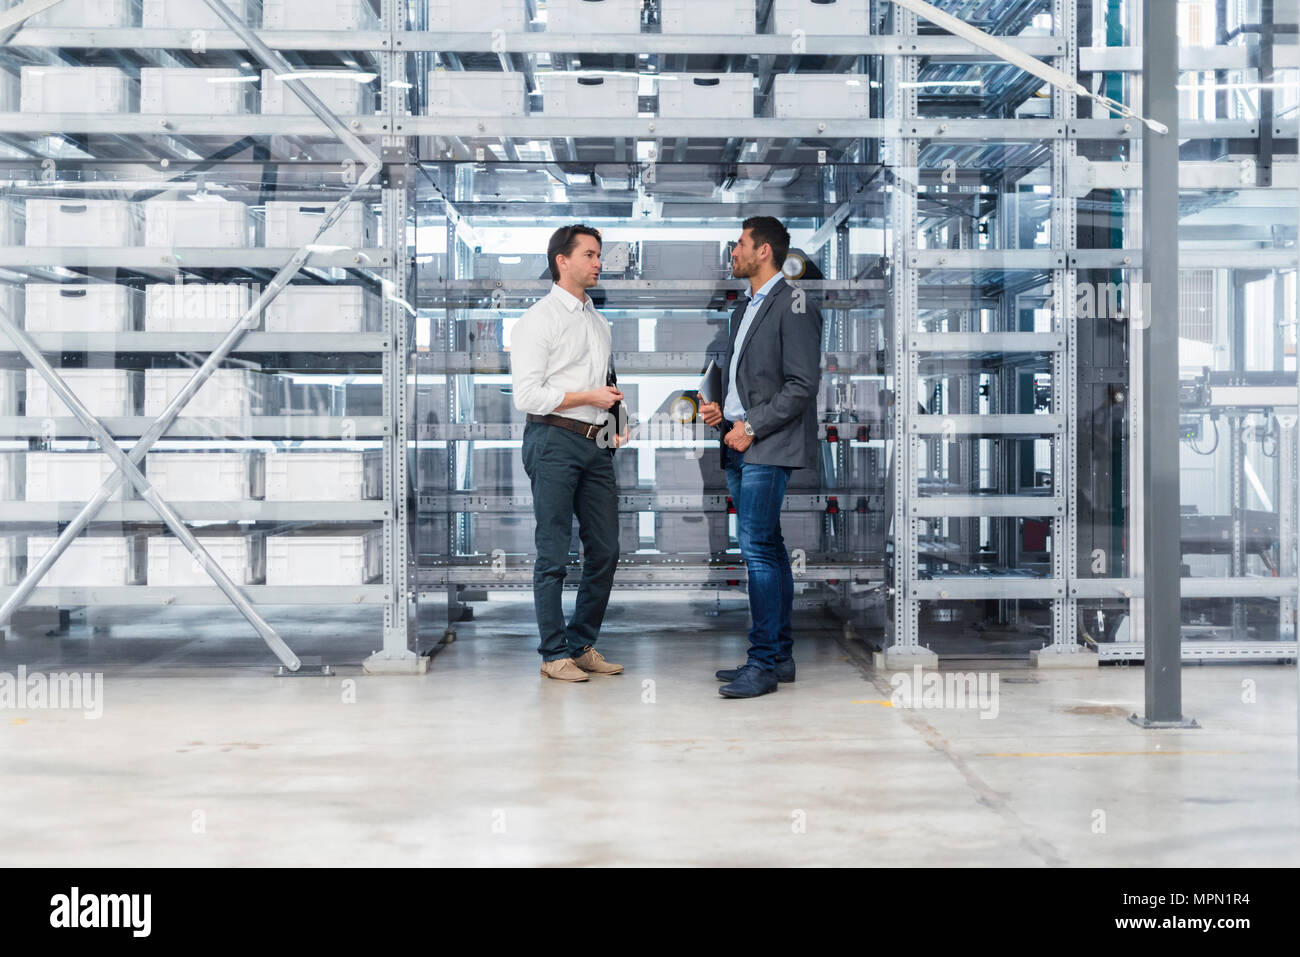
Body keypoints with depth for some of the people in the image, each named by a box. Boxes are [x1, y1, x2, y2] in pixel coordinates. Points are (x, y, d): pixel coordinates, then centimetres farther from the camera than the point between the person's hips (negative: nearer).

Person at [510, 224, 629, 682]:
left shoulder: (598, 321, 18)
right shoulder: (538, 319, -6)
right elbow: (527, 395, -13)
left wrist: (613, 428, 10)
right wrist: (589, 397, -15)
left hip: (596, 444, 8)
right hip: (554, 441, -7)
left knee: (604, 549, 8)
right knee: (554, 554, -2)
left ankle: (583, 645, 20)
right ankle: (555, 653, 6)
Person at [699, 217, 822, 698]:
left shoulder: (793, 306, -8)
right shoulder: (744, 310, 21)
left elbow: (802, 385, -15)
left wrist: (751, 427, -16)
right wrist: (719, 410, 8)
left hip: (768, 448, -9)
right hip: (740, 447, 9)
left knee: (758, 549, -13)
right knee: (767, 550, 11)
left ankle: (763, 664, -11)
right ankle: (780, 656, 17)